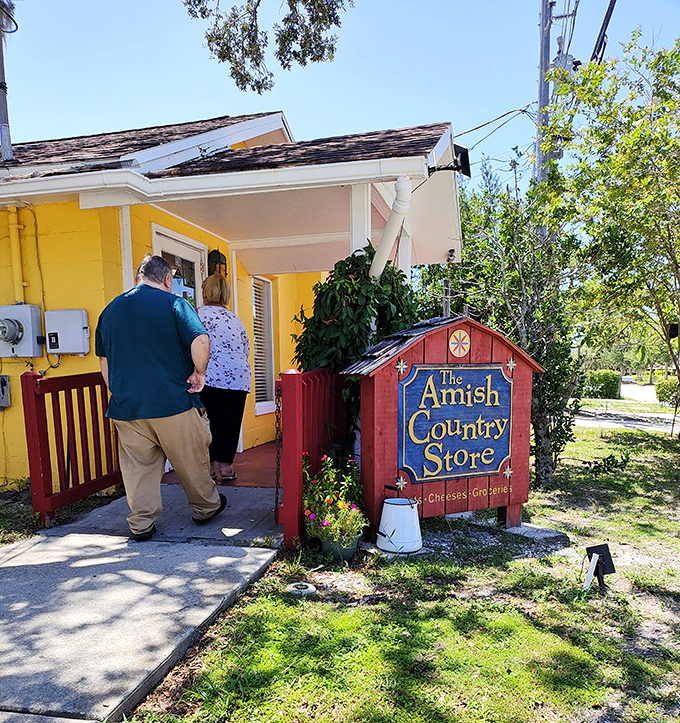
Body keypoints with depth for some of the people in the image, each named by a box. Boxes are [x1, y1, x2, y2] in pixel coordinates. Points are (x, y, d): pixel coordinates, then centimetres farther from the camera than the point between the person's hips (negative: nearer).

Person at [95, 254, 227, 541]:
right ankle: (205, 508, 28)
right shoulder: (173, 303, -6)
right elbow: (201, 341, -22)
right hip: (173, 403, -4)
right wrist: (199, 373, -9)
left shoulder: (111, 309, 12)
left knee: (138, 467, 12)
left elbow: (103, 359, 18)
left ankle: (141, 524, 17)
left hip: (126, 407, 4)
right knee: (192, 461, 12)